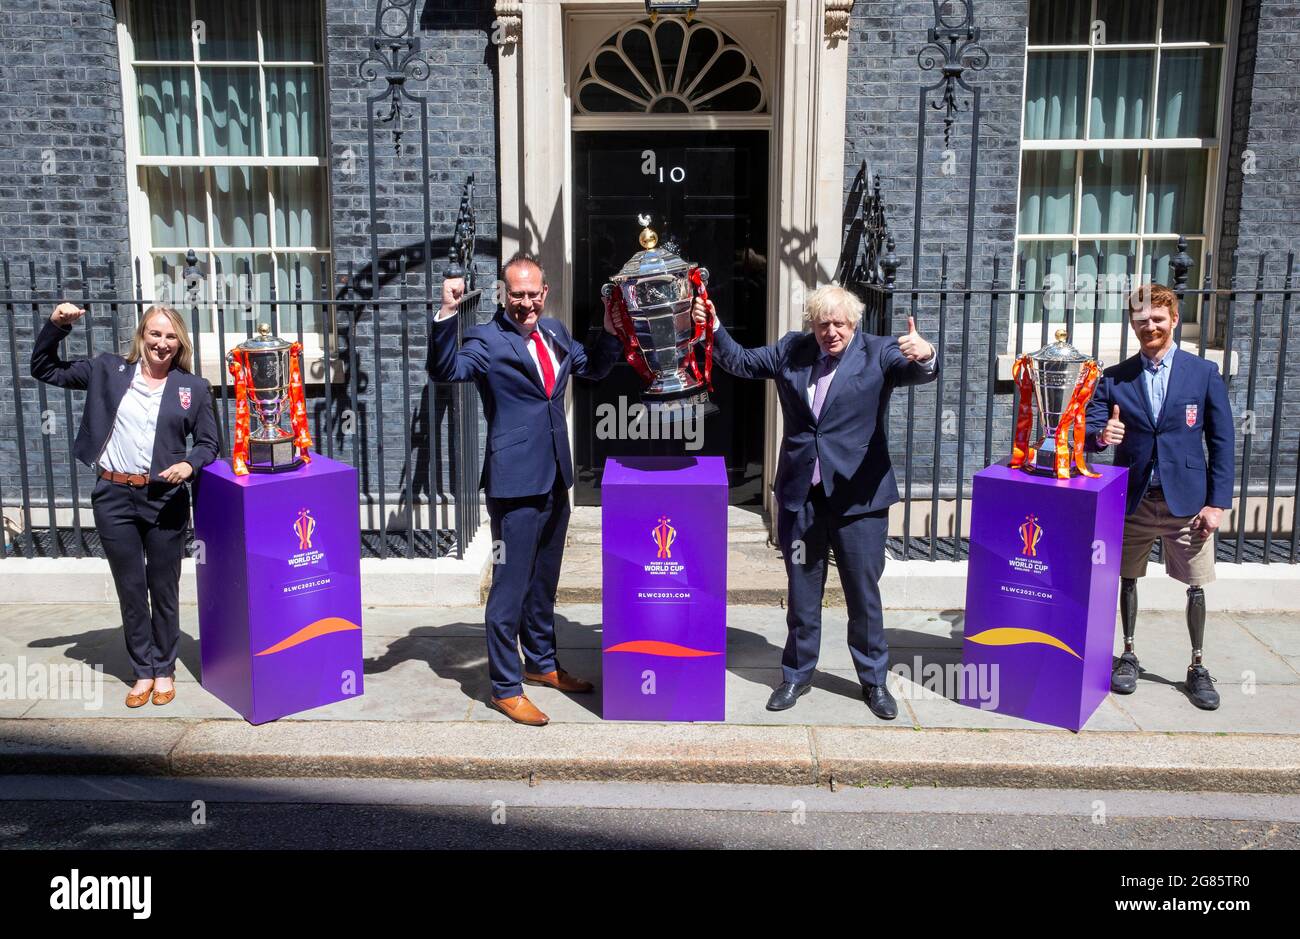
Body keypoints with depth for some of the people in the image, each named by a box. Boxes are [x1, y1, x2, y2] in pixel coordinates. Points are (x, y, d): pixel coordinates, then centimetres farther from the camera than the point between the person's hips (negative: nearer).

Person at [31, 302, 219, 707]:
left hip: (165, 499, -1)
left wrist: (189, 464, -16)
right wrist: (56, 325, -3)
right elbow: (45, 369, 12)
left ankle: (164, 670, 26)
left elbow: (209, 444, 4)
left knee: (164, 589, 9)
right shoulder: (108, 370, 5)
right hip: (113, 496, 1)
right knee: (130, 589, 11)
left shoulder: (193, 387, 2)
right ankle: (142, 671, 25)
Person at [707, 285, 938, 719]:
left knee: (864, 592, 9)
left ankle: (874, 680, 26)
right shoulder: (791, 350, 6)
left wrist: (924, 355, -42)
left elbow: (920, 372, -19)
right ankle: (797, 675, 30)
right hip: (800, 496, 3)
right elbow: (741, 362, 17)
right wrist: (714, 329, 2)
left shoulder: (878, 353, -4)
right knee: (801, 593, 14)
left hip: (857, 497, -3)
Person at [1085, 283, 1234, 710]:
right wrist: (1101, 435, -26)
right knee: (1128, 578, 11)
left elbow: (1221, 442, 0)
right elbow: (1090, 432, -1)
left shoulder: (1204, 373, -1)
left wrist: (1217, 503, -6)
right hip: (1132, 499, 1)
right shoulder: (1114, 378, 2)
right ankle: (1129, 655, 28)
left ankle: (1197, 667, 20)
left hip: (1187, 499, -1)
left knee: (1196, 585, 5)